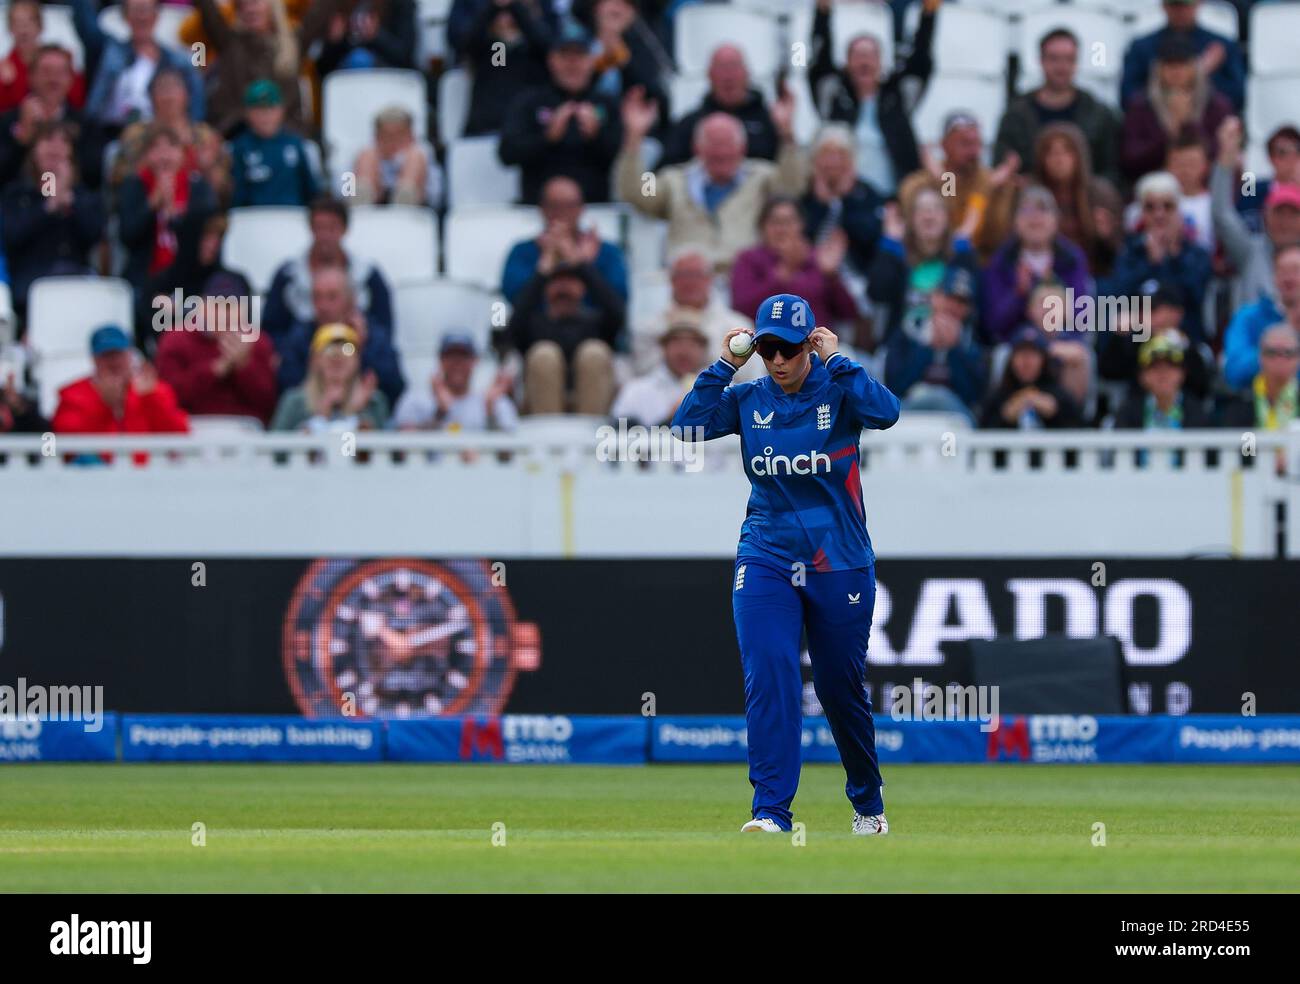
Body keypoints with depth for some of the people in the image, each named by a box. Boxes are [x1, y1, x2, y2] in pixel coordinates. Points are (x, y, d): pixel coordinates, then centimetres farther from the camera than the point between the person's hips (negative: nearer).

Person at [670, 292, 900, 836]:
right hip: (765, 561, 2)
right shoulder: (747, 399, 4)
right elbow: (689, 424, -8)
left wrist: (835, 360, -19)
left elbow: (885, 412, -23)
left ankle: (868, 803, 29)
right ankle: (771, 810, -17)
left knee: (840, 688, 8)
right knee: (768, 677, -15)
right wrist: (724, 366, -10)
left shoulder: (838, 392, -4)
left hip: (839, 563, -2)